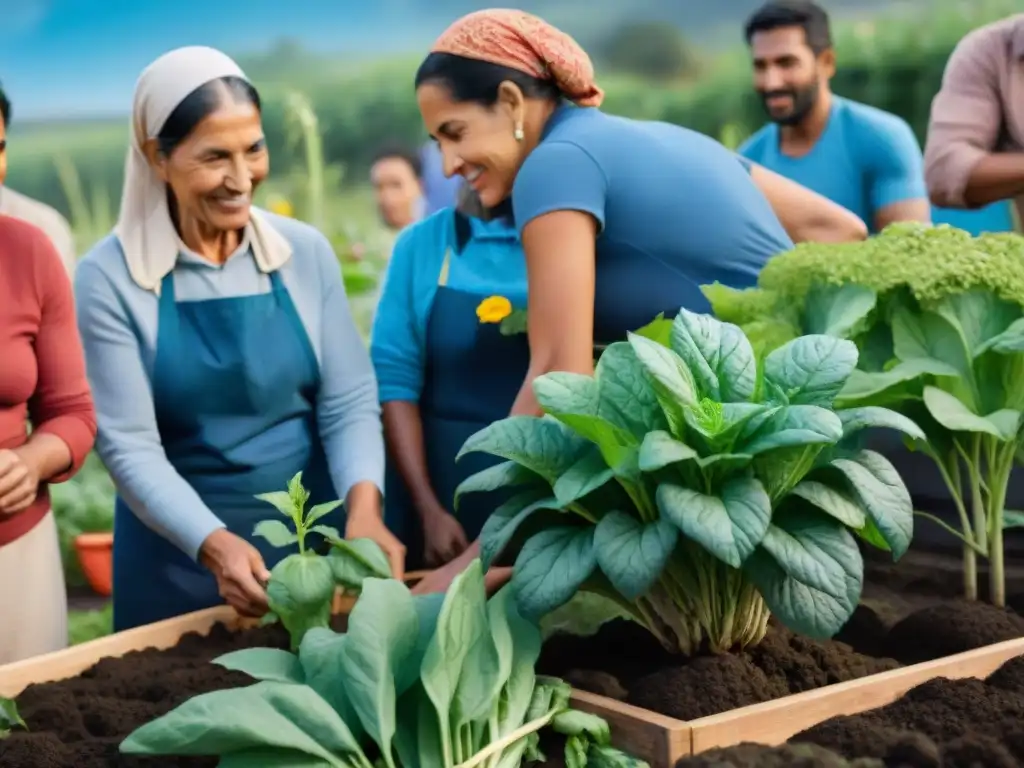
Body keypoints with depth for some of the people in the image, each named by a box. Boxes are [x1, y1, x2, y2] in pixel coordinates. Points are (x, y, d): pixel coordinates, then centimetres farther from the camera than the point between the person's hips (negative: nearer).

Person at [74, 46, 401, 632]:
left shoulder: (306, 252, -3)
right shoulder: (111, 276, -10)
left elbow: (349, 401, -3)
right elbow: (129, 444, -12)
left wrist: (364, 504, -21)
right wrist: (215, 544, -26)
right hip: (178, 557, -2)